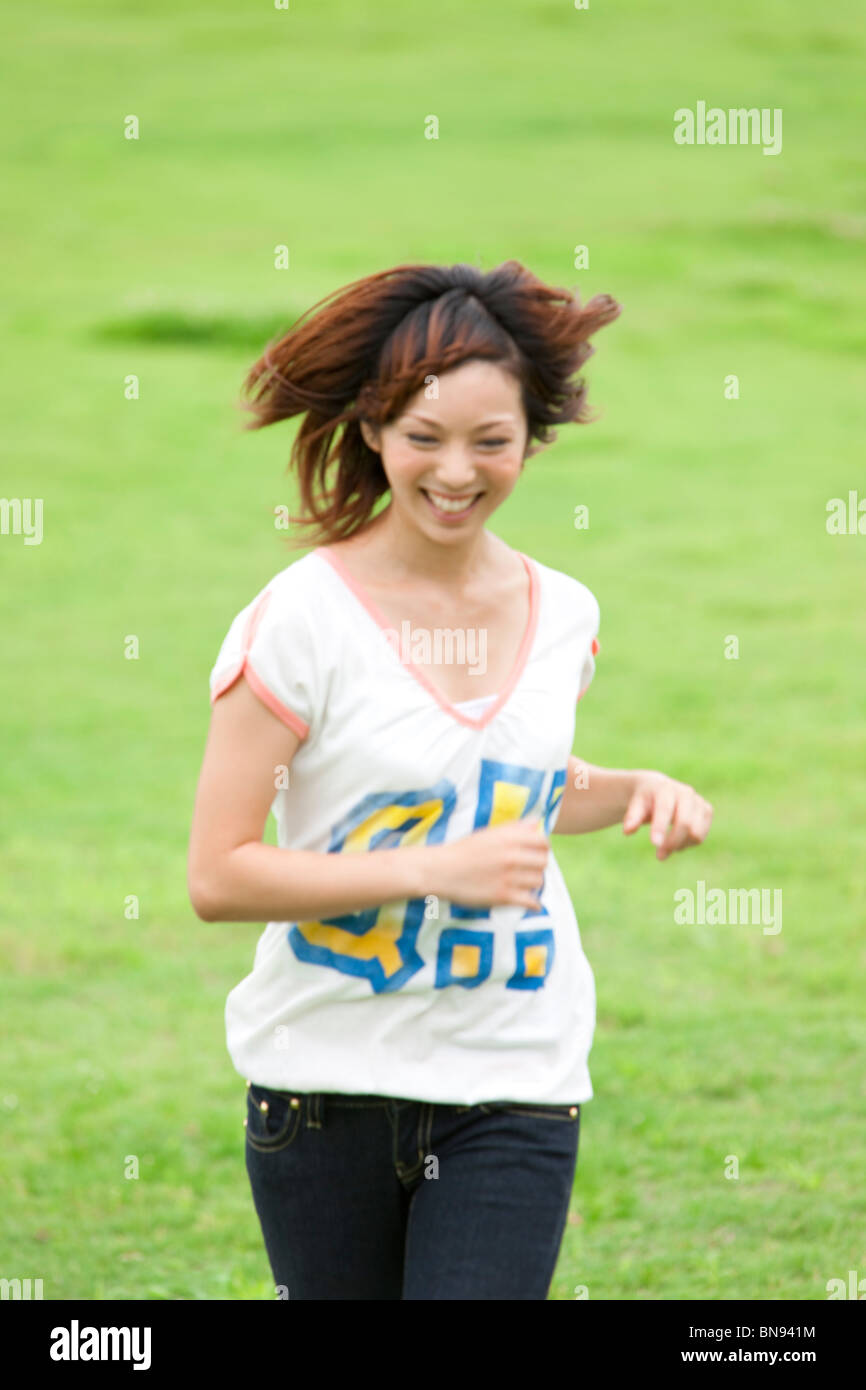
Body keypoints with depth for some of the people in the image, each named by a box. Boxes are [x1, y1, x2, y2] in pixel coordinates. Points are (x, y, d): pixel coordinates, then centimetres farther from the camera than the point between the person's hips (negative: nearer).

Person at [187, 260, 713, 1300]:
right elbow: (217, 877, -14)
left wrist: (638, 790, 4)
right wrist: (432, 871, -21)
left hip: (514, 1089, 3)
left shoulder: (562, 615, 4)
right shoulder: (301, 619, -11)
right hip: (327, 1082, -2)